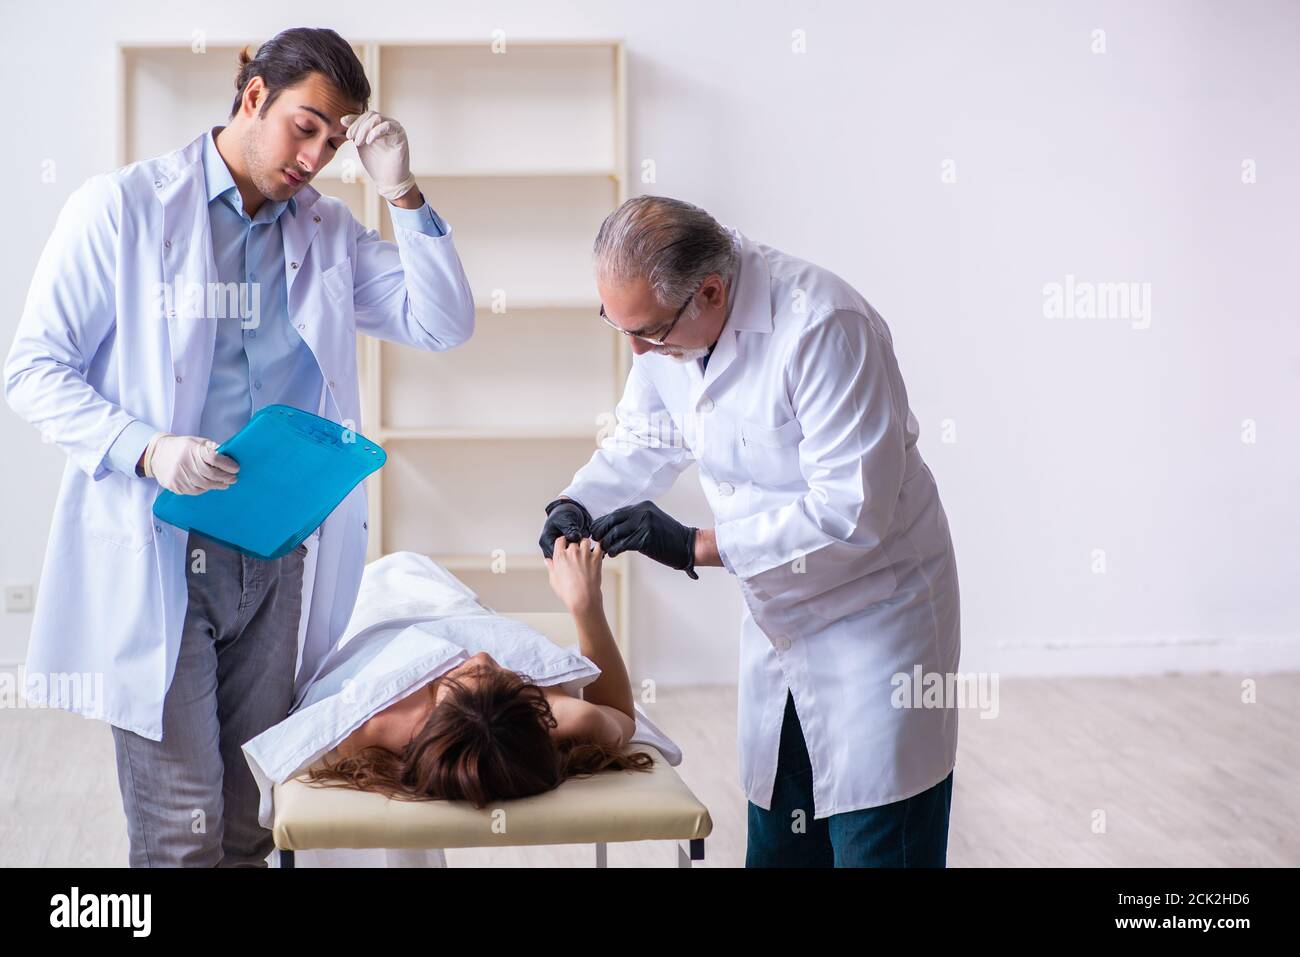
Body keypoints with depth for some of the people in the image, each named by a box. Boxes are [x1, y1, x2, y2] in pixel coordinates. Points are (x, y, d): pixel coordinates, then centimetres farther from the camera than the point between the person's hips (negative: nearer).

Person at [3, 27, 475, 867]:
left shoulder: (328, 230, 13)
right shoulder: (123, 208, -1)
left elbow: (445, 325, 7)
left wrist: (401, 193, -3)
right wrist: (145, 449, -19)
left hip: (282, 554, 5)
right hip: (156, 550, -4)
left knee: (252, 825, 10)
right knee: (181, 830, -6)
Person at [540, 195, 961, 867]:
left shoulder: (824, 327, -28)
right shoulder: (665, 312, -4)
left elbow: (853, 511, -29)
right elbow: (647, 438, 11)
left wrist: (697, 547, -28)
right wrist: (578, 503, -9)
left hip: (873, 614, -7)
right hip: (779, 621, 8)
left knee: (875, 847, -4)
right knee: (777, 843, 14)